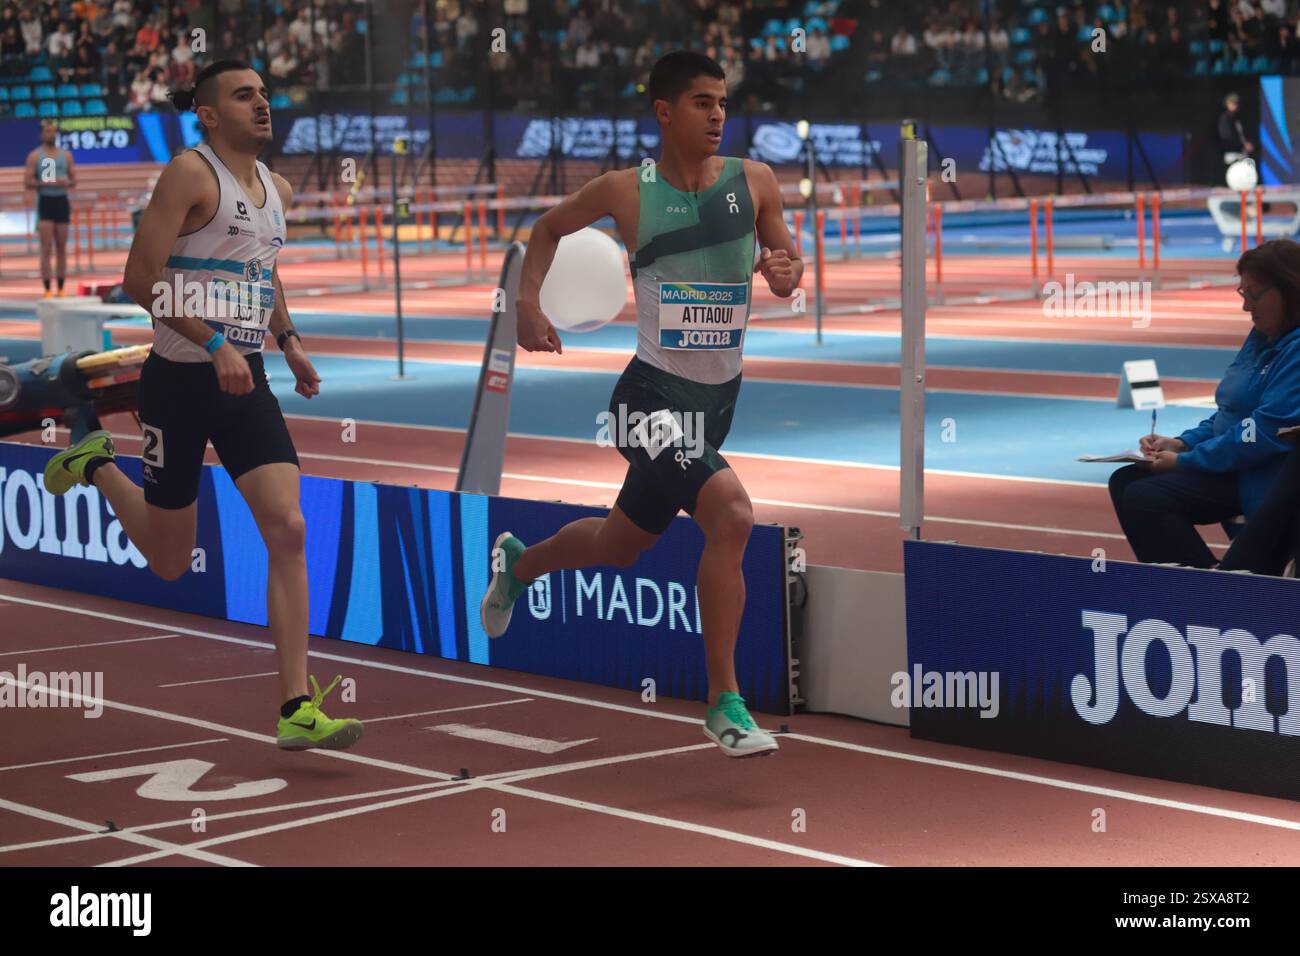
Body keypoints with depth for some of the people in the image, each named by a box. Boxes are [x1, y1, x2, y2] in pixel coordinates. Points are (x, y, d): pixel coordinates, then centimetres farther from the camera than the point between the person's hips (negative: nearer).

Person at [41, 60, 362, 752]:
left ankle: (297, 711, -11)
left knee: (288, 531, -11)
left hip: (246, 383, 6)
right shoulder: (191, 174, -13)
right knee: (171, 563, 8)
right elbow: (141, 277, -19)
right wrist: (214, 345, -25)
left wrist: (288, 341, 16)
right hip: (181, 381, -6)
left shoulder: (277, 190, 11)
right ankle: (95, 468, 39)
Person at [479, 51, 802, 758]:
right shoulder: (626, 191, -6)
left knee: (622, 544, 21)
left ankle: (517, 563, 53)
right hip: (652, 395, -5)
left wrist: (785, 272, -11)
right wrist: (528, 303, 0)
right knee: (732, 514, -27)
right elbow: (550, 228, 12)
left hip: (718, 398, 5)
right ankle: (724, 703, -18)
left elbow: (788, 263, 12)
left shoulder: (753, 182, 0)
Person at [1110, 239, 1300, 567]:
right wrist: (1182, 443, 5)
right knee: (1124, 482, 3)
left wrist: (1185, 461, -18)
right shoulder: (1261, 338, 15)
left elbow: (1266, 432, -24)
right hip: (1230, 464, 11)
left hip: (1264, 479, -11)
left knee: (1144, 498, -22)